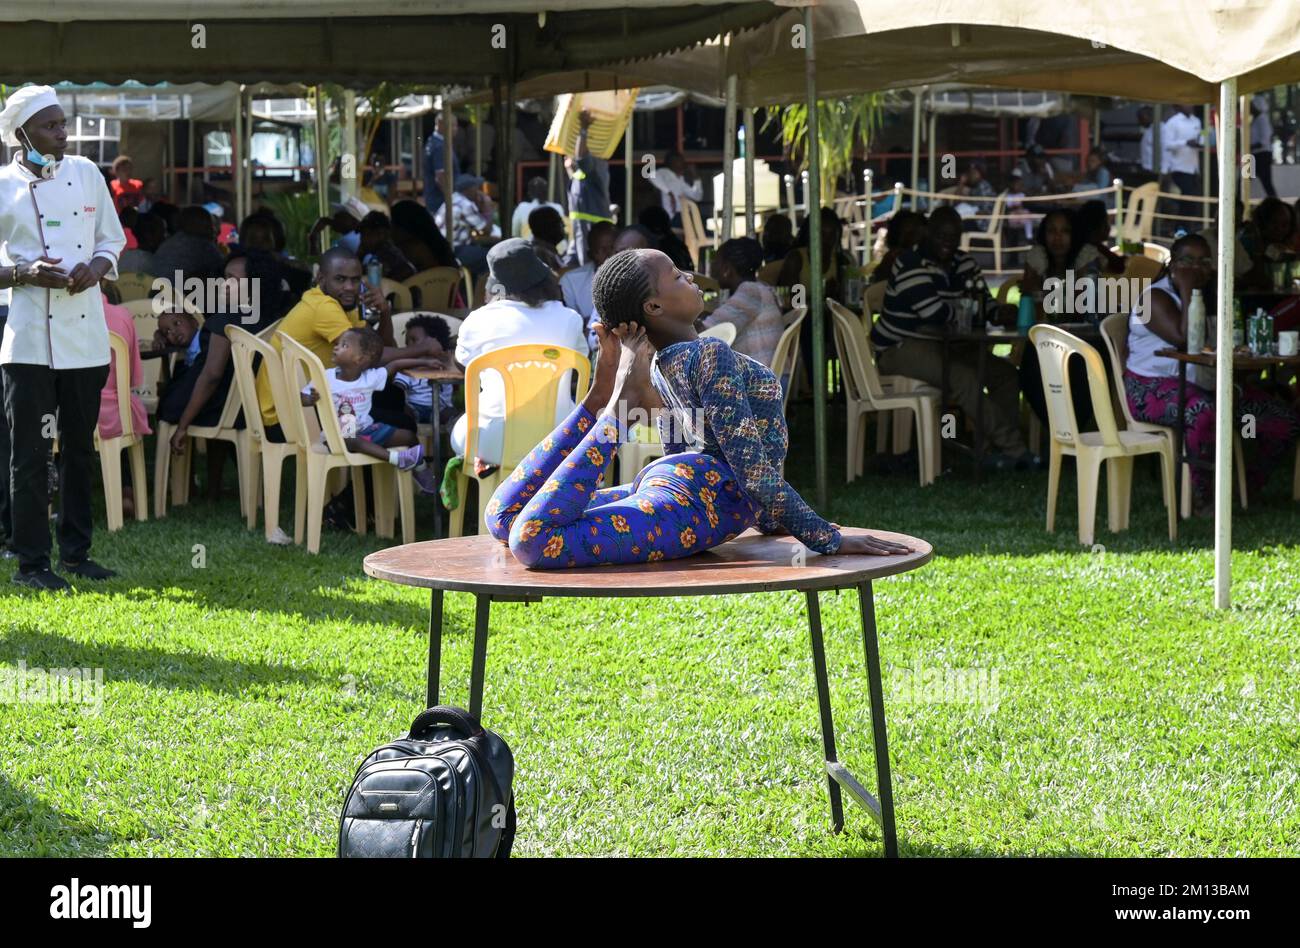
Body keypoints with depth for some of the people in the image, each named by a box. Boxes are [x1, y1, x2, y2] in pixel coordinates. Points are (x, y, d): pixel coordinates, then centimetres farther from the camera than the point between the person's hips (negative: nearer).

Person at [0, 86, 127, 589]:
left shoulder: (86, 173, 8)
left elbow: (112, 240, 15)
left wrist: (96, 267, -6)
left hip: (86, 334, 4)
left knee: (81, 447, 10)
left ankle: (76, 552, 20)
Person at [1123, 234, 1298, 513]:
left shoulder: (1207, 298, 16)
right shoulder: (1155, 298, -9)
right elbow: (1183, 338, -25)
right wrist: (1186, 290, -18)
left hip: (1208, 386, 8)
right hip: (1155, 388, -8)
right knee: (1203, 412, -44)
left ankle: (1246, 487, 13)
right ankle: (1201, 497, -26)